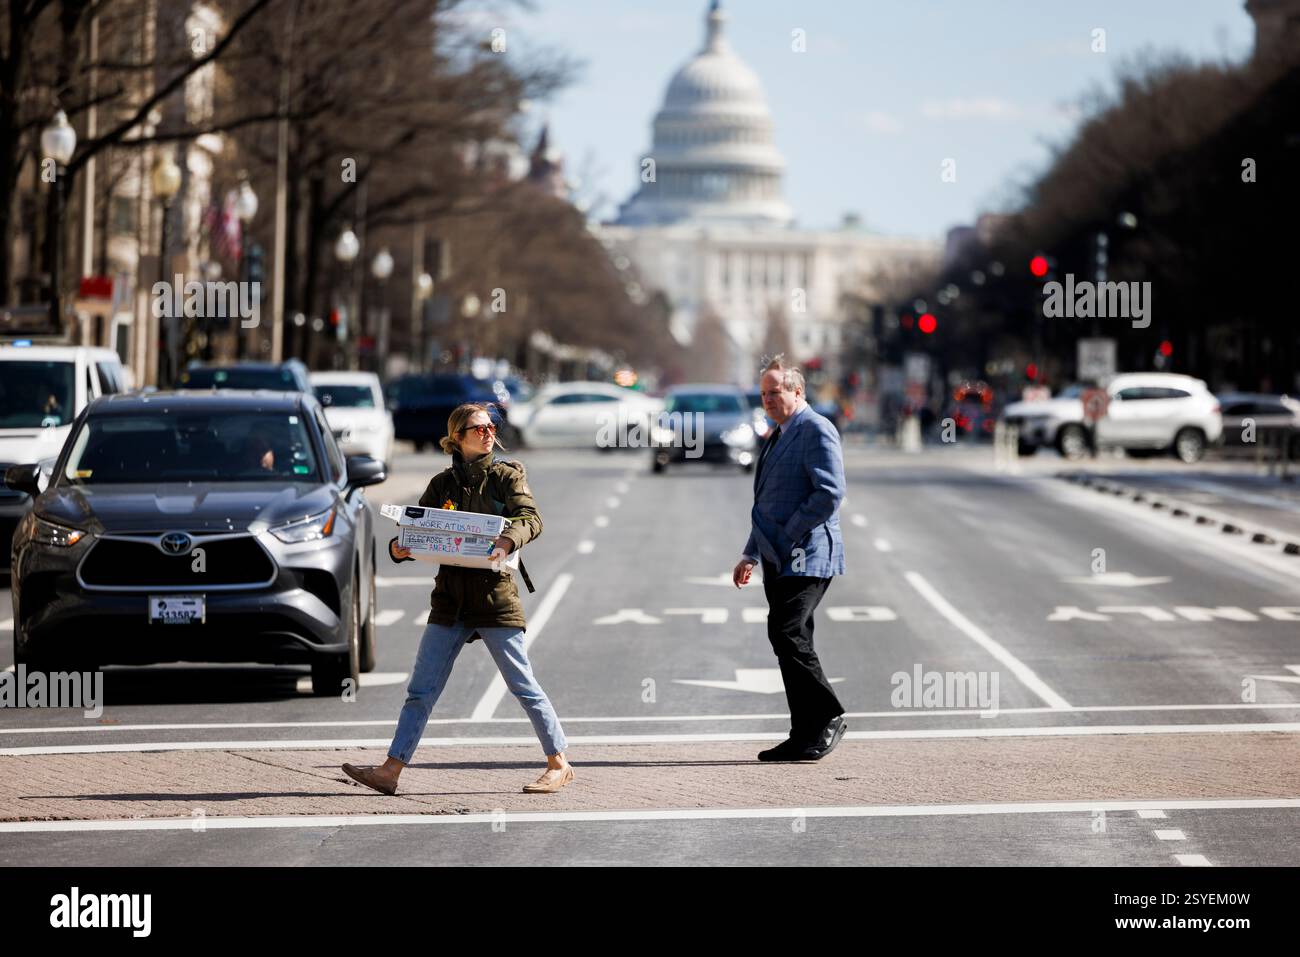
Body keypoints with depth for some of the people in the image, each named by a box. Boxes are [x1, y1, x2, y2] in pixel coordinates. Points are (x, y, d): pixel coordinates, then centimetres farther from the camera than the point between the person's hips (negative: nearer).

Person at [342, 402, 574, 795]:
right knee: (421, 690, 0)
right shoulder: (442, 485, 11)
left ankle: (559, 765, 9)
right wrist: (399, 548, -15)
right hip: (450, 599, 3)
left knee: (523, 686, -1)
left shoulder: (507, 475, 2)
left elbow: (531, 518, -12)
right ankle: (390, 770, 0)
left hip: (495, 594, -3)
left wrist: (507, 541, -33)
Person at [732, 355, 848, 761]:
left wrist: (788, 536, -17)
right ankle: (805, 736, 9)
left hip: (806, 556, -10)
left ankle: (828, 717, -7)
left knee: (787, 634, -17)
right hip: (780, 559, 10)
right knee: (789, 640, 7)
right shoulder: (777, 437, 22)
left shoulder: (817, 431, -9)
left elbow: (830, 493, -19)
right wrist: (751, 554, 23)